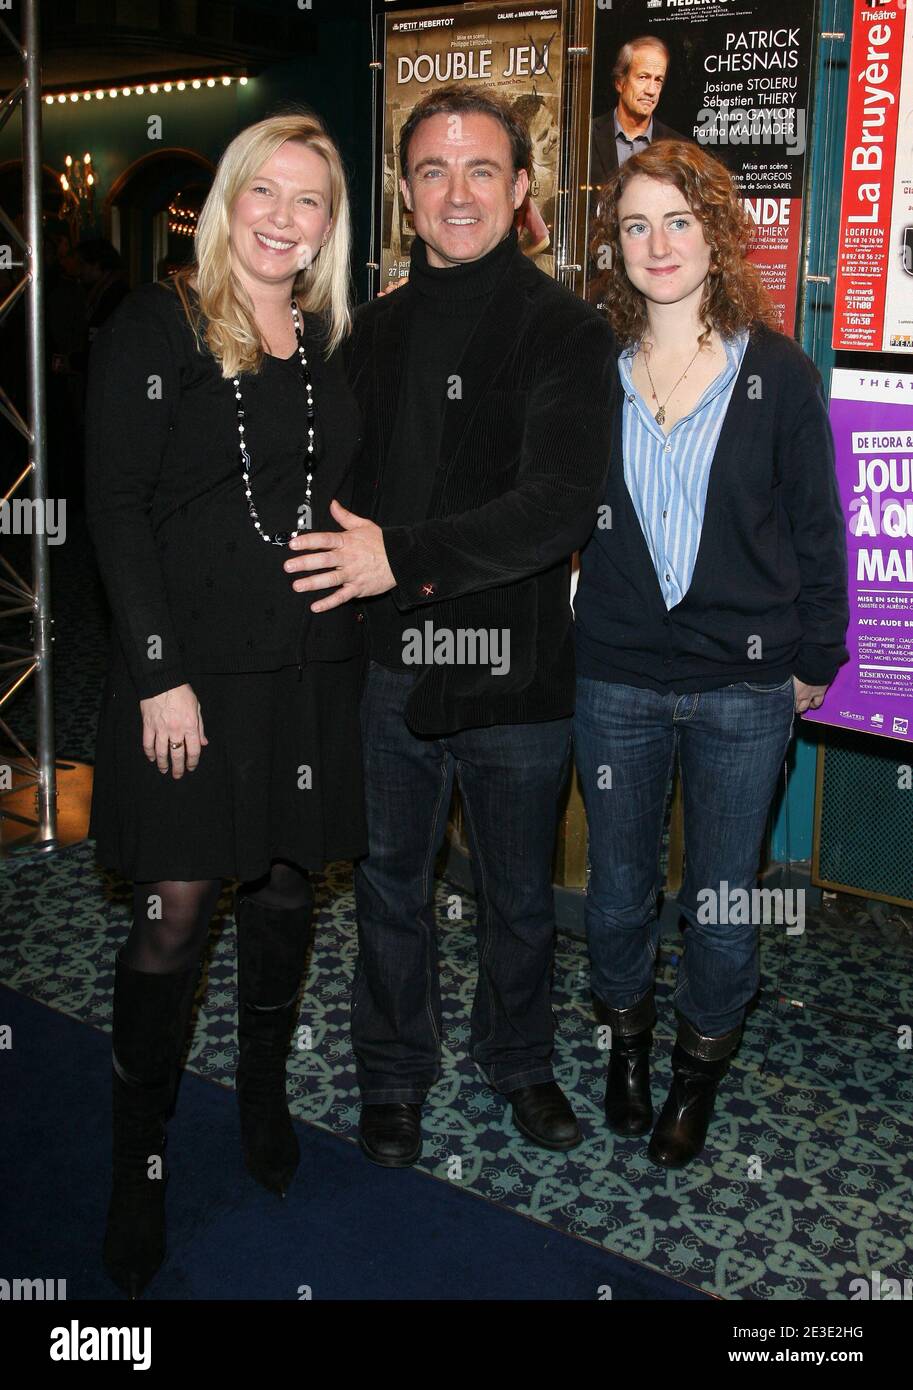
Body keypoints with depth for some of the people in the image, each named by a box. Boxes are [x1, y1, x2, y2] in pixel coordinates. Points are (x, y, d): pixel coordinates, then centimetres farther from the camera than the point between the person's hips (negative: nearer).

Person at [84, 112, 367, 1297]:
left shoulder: (332, 345, 11)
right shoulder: (154, 331, -4)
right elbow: (118, 510, -10)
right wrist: (159, 676, -15)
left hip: (311, 671, 5)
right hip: (190, 672, -4)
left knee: (285, 889, 14)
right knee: (175, 914, -2)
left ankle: (265, 1096, 35)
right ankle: (139, 1155, 16)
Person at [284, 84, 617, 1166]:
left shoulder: (564, 330, -7)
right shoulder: (375, 331, 9)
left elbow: (557, 507, -19)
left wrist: (406, 554, -25)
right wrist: (356, 566, -1)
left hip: (516, 668, -3)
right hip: (391, 660, 4)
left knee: (519, 894, 14)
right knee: (391, 881, 15)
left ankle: (519, 1062, 38)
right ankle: (394, 1072, 35)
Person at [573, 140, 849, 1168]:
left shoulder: (777, 373, -1)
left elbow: (817, 530, 3)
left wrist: (813, 660, 3)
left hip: (744, 685, -1)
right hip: (615, 677, 2)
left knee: (721, 902, 8)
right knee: (617, 889, 14)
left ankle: (702, 1063, 33)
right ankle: (627, 1037, 40)